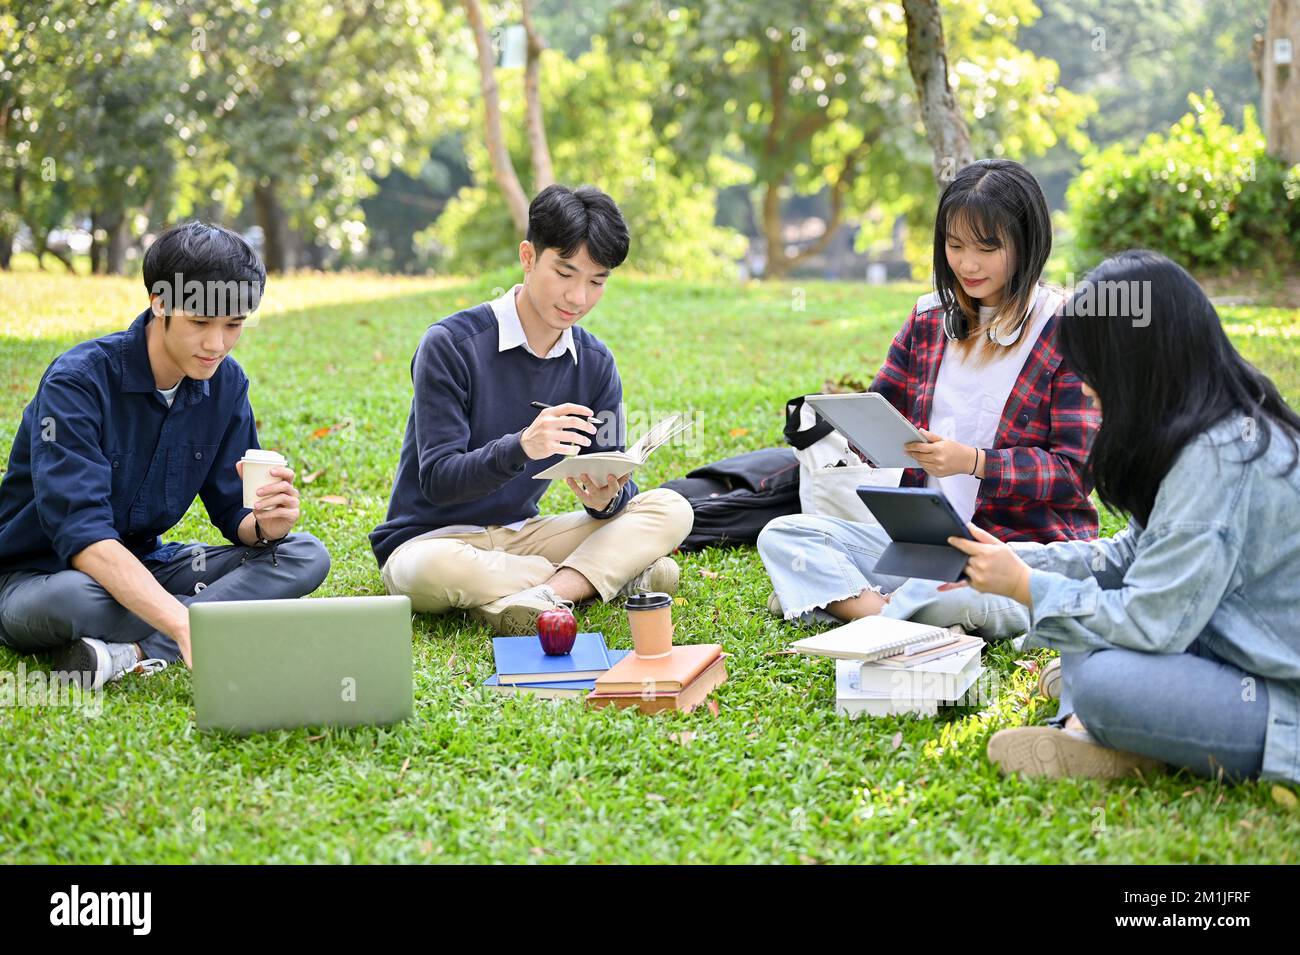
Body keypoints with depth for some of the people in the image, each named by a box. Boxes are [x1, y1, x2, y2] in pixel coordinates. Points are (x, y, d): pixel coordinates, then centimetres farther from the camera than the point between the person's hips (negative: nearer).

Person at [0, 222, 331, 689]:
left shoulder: (226, 383, -3)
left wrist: (266, 524, -27)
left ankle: (133, 650, -27)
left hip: (143, 565, 7)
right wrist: (185, 625, -46)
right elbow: (83, 534, -34)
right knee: (71, 598, -43)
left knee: (306, 556, -12)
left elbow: (234, 514, 1)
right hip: (38, 575, -7)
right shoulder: (77, 381, -23)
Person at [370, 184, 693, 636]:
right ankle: (618, 574, -23)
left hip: (521, 533, 5)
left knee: (672, 509, -11)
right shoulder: (450, 344, -15)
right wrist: (520, 448, -39)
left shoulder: (595, 364, 2)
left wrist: (605, 498, -27)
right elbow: (438, 479, -21)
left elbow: (611, 479, -1)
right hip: (429, 540, -5)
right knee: (432, 572, -42)